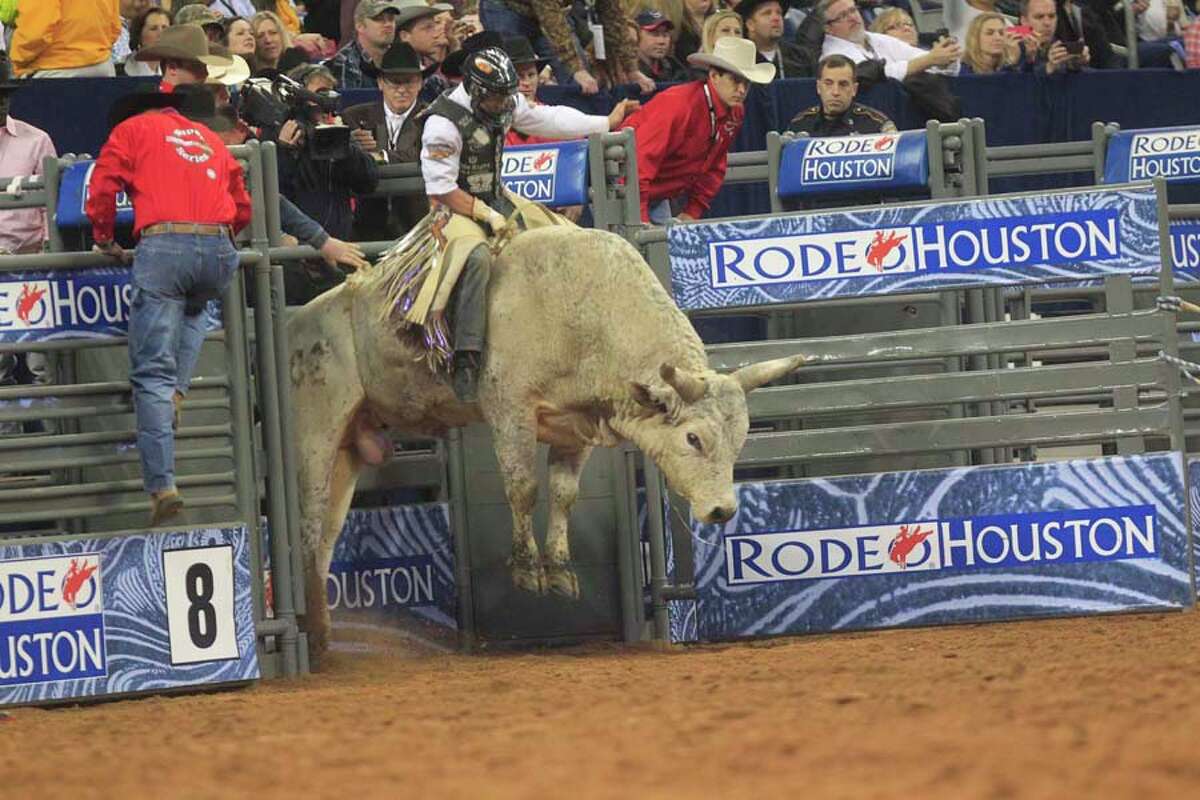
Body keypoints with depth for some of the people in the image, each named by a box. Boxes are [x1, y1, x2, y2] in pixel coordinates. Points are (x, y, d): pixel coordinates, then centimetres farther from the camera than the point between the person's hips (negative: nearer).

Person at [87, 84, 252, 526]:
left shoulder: (132, 130, 16)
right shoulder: (209, 138, 28)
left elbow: (101, 192, 7)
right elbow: (242, 208, 28)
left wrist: (106, 243, 21)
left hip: (162, 246, -4)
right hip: (219, 249, 4)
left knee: (152, 372, -3)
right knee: (193, 310, 37)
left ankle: (162, 485, -14)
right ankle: (177, 392, 13)